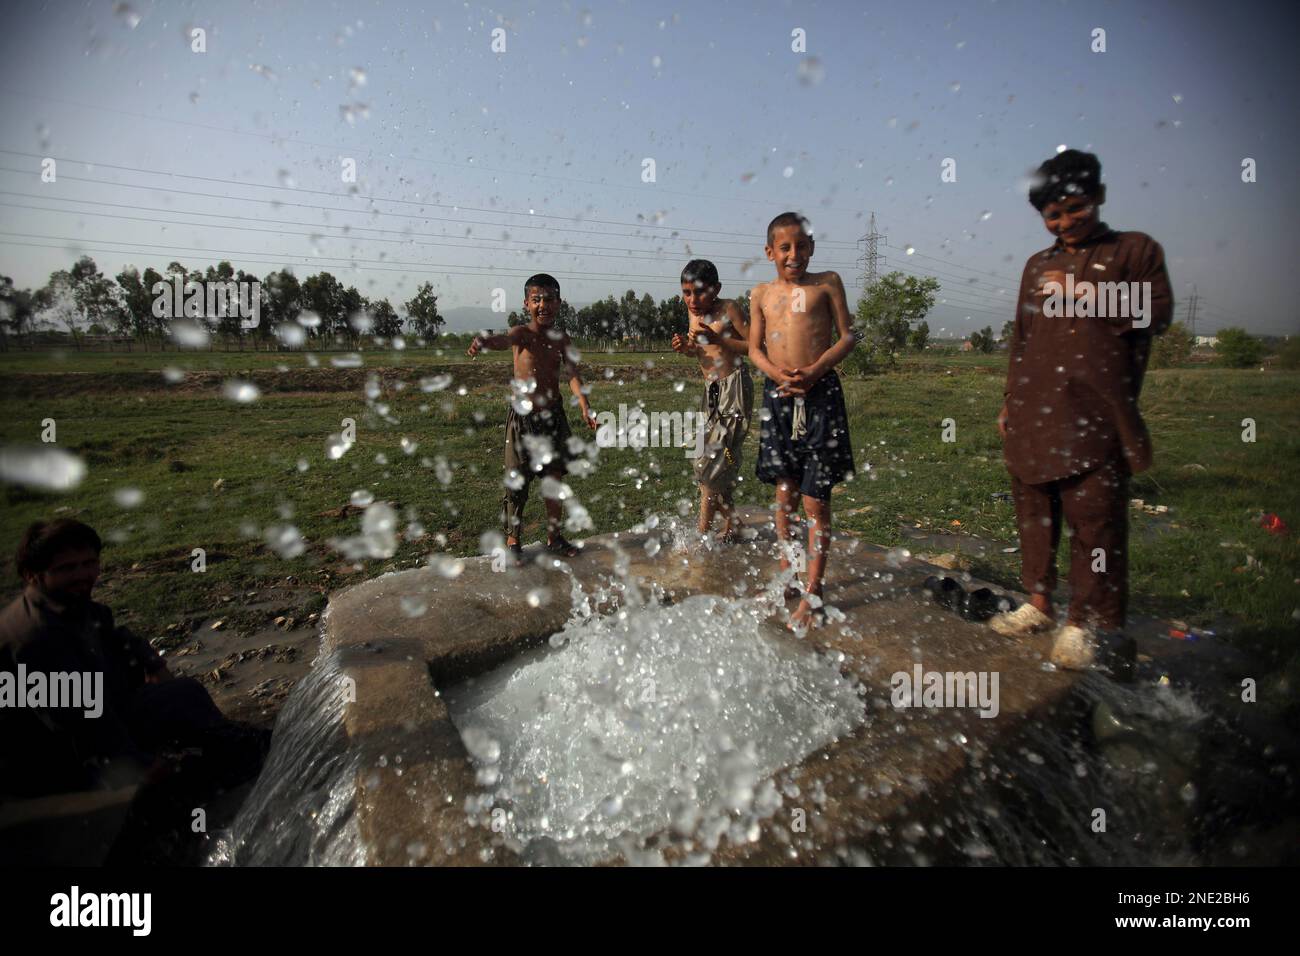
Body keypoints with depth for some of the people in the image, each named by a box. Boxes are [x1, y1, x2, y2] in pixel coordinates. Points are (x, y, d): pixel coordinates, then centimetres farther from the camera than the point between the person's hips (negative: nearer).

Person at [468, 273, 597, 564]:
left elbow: (572, 374, -9)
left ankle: (554, 537, 26)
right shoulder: (522, 334, -10)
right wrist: (485, 340, -58)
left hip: (554, 415, 4)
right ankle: (513, 541, 17)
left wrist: (583, 403, -28)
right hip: (522, 416, -3)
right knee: (517, 483, 2)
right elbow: (506, 340, -33)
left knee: (554, 479, 11)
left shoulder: (561, 339, 1)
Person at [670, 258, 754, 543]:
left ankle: (703, 530, -3)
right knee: (709, 459, 9)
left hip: (735, 387, -8)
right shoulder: (694, 313, 8)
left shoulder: (728, 308, -11)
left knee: (713, 461, -10)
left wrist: (717, 340, -24)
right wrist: (687, 348, -2)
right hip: (711, 390, 8)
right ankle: (730, 523, 23)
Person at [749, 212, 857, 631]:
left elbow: (847, 336, 1)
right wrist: (778, 373, -10)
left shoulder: (827, 282, 3)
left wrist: (815, 370, -14)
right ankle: (786, 579, 26)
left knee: (815, 500, -1)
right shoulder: (762, 293, 11)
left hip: (821, 393, -3)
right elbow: (755, 348, 10)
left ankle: (812, 594, 9)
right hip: (778, 394, 3)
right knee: (785, 494, 11)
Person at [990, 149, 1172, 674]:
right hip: (1033, 414, 5)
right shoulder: (1037, 265, 21)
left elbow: (1157, 314, -1)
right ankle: (1039, 604, 20)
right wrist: (1009, 401, 19)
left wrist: (1086, 294, -6)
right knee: (1034, 512, 8)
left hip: (1095, 415, -4)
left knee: (1095, 518, -5)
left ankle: (1084, 622, 4)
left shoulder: (1135, 250, 10)